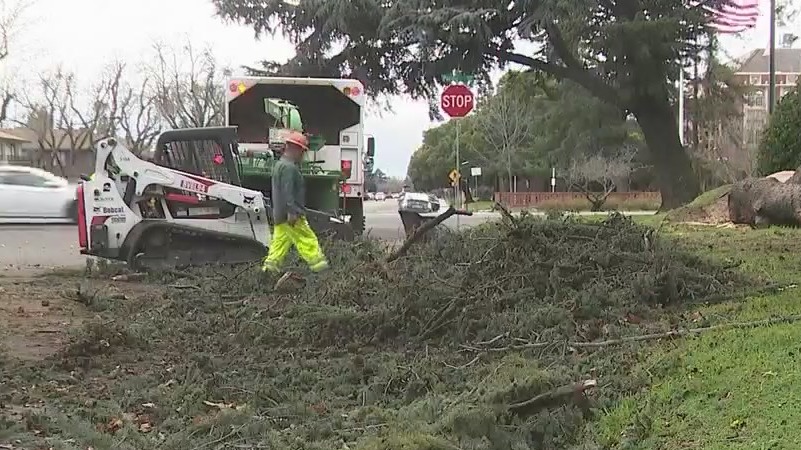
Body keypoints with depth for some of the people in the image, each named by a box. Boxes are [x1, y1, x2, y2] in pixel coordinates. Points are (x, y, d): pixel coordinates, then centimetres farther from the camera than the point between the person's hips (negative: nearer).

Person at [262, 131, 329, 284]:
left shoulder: (279, 164, 19)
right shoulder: (289, 167, -15)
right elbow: (287, 191, -23)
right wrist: (292, 212, -26)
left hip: (280, 215, 10)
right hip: (290, 215, -10)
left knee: (280, 240, 11)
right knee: (307, 240, -7)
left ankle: (270, 265, 9)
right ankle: (318, 264, -5)